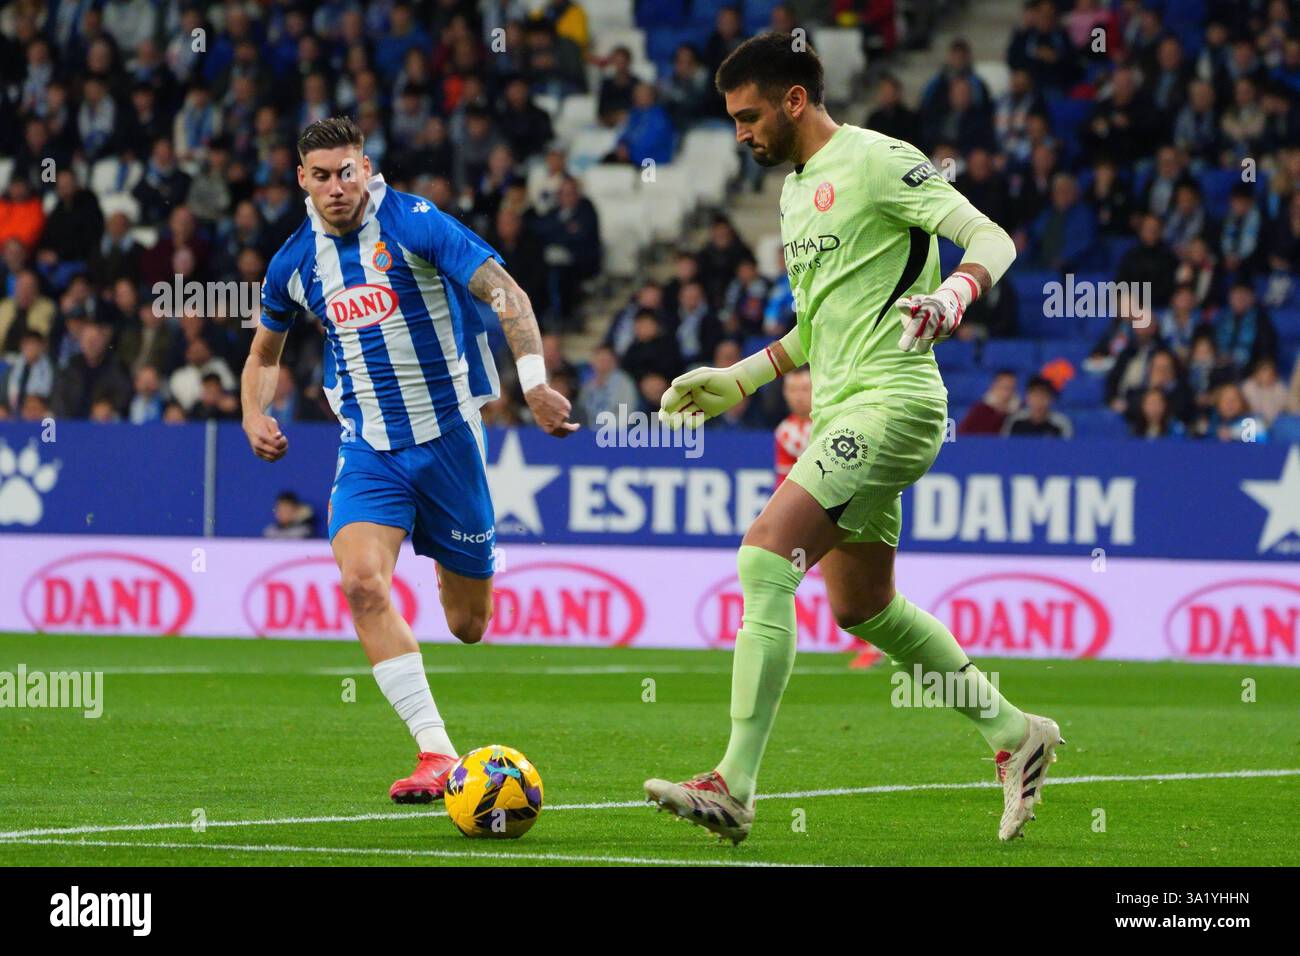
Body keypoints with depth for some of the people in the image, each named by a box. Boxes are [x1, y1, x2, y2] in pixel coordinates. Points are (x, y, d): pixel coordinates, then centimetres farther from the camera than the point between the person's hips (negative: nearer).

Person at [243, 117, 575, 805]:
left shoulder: (416, 225, -10)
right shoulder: (294, 263, 3)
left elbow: (505, 294, -17)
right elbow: (265, 351, 21)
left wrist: (533, 380, -31)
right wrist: (254, 416, 1)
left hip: (448, 435, -2)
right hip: (368, 450, 2)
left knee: (468, 625, 5)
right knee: (362, 579, -26)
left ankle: (453, 569, 46)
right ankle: (436, 753, -25)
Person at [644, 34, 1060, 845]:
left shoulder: (876, 161, -9)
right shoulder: (797, 189, 19)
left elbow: (994, 240, -15)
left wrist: (951, 298, -34)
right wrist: (738, 380, 24)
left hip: (892, 404, -10)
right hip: (840, 411, 10)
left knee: (765, 555, -20)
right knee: (862, 607, 14)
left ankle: (735, 787, -21)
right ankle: (1015, 735, 29)